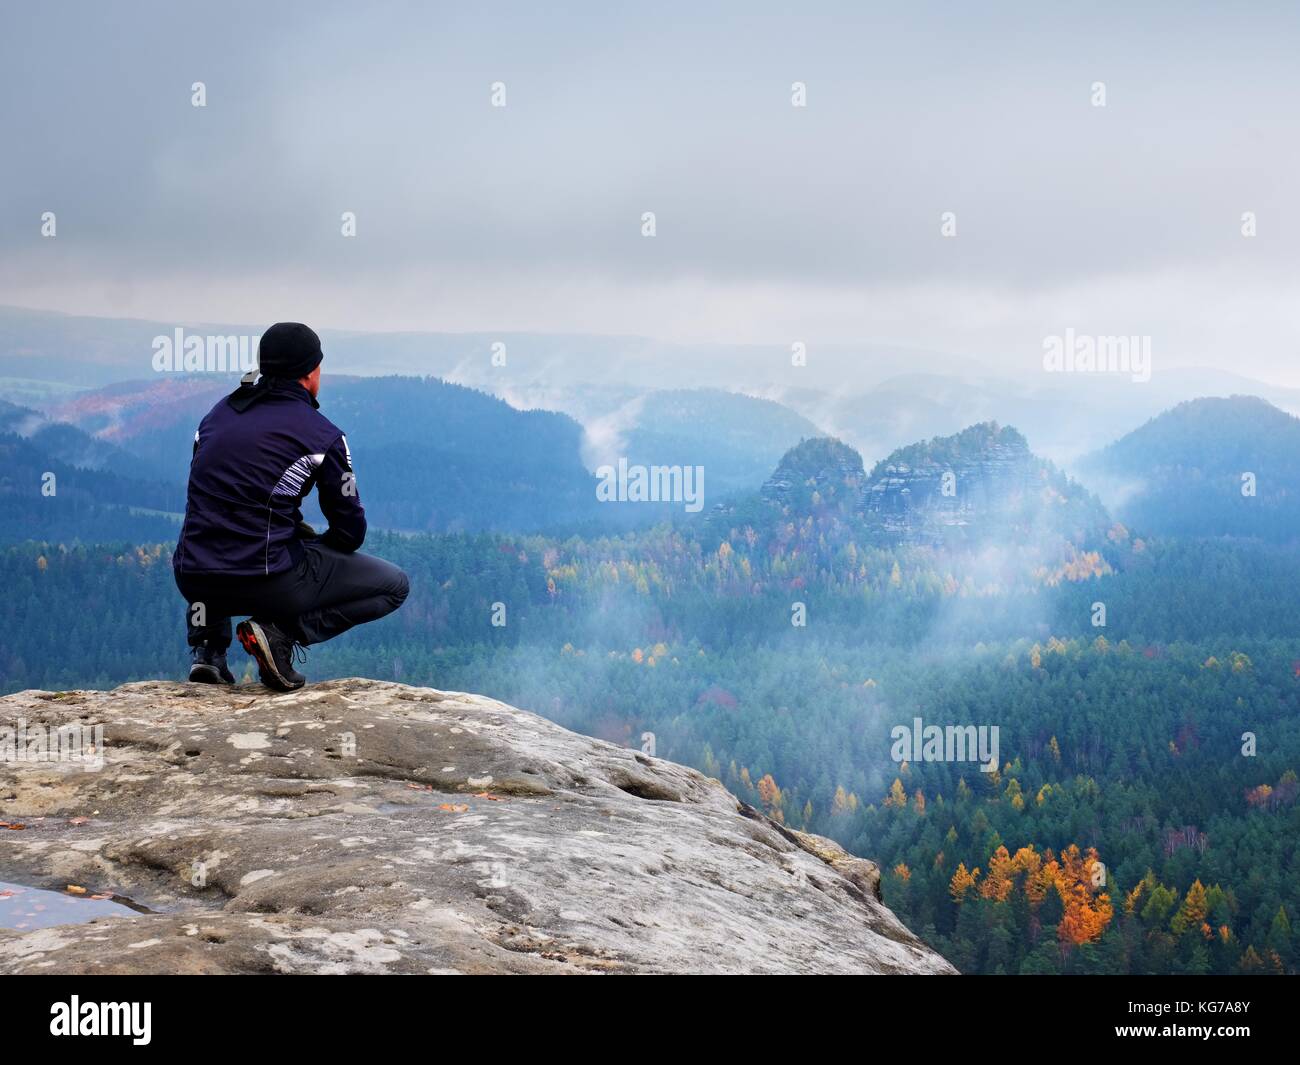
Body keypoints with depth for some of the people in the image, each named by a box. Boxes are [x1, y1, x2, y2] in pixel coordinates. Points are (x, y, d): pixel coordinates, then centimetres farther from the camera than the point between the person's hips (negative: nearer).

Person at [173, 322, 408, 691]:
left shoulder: (217, 414, 13)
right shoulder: (322, 434, -3)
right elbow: (349, 530, 2)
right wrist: (316, 545, 25)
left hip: (193, 582, 6)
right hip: (268, 583, -6)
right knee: (394, 585, 11)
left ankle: (207, 648, 18)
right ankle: (281, 632, -7)